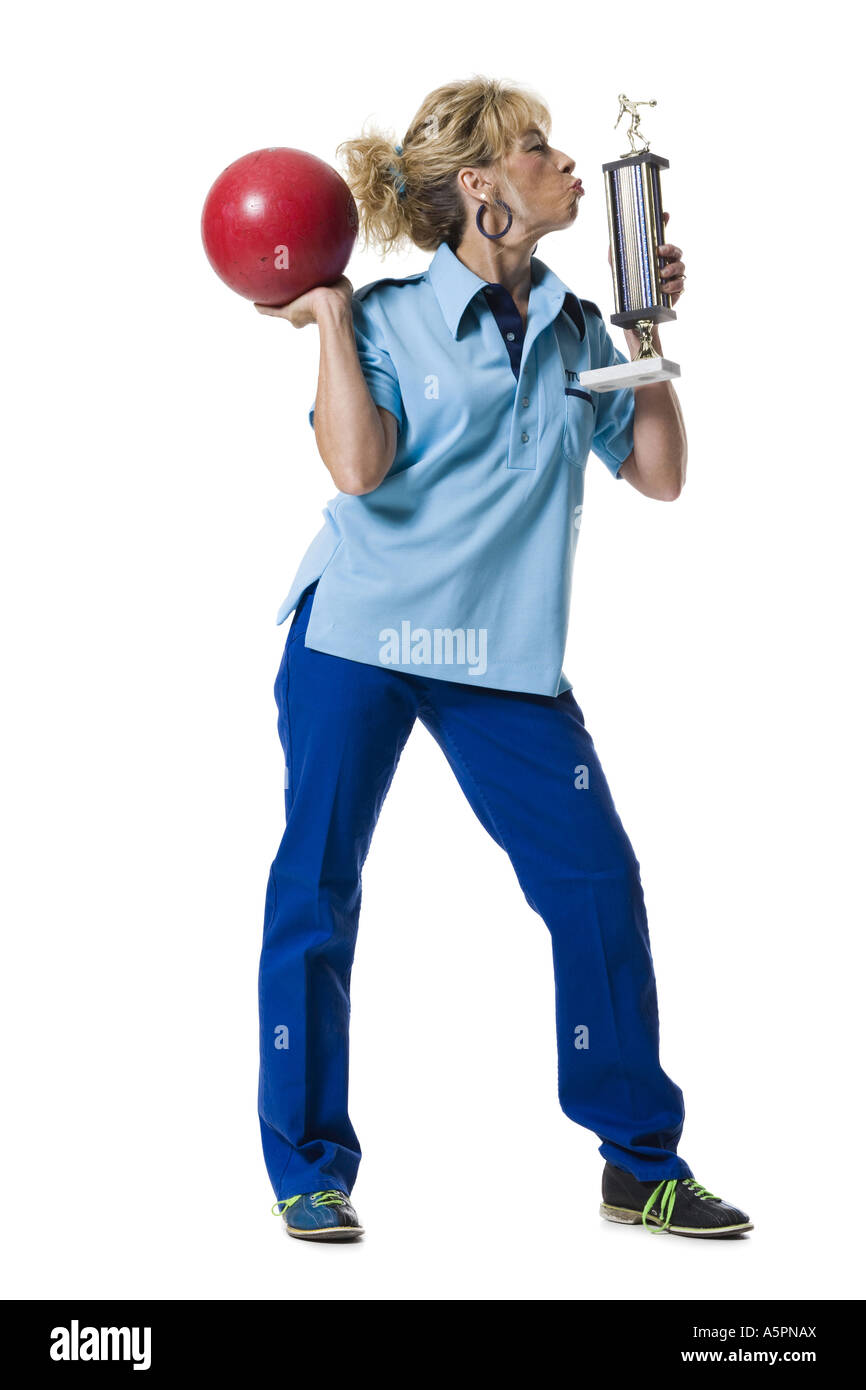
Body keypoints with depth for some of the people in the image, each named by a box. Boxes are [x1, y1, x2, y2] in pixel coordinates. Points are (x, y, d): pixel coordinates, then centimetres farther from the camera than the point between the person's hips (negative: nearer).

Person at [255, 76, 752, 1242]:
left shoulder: (576, 332, 10)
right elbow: (358, 468, -20)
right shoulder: (389, 319, -4)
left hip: (508, 660, 4)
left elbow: (658, 473, 9)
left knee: (598, 883, -1)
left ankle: (642, 1165, 11)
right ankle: (309, 1169, 15)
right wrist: (328, 318, -13)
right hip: (358, 636, -4)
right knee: (318, 886, 0)